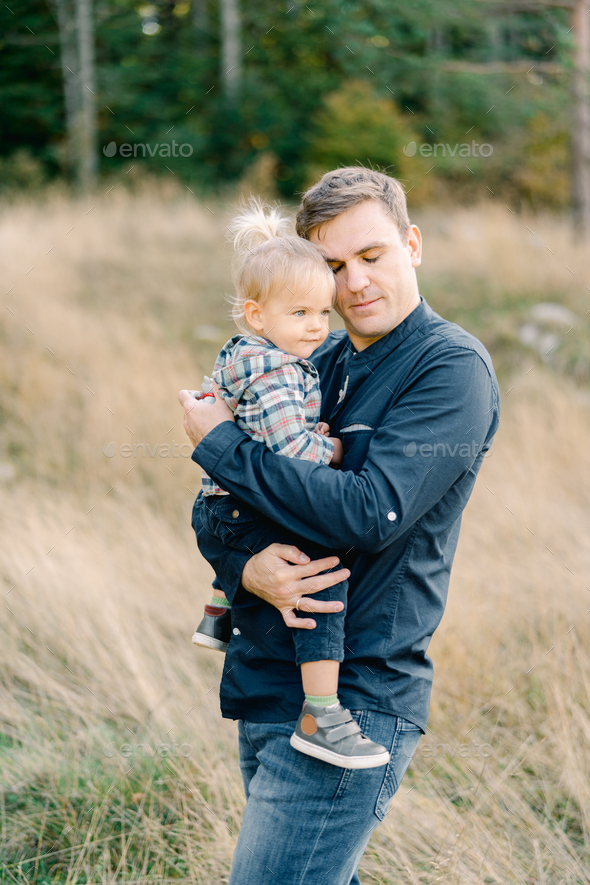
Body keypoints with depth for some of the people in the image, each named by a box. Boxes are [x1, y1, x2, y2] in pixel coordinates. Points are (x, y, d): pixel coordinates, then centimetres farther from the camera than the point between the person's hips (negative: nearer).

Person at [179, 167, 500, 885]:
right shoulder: (312, 366, 11)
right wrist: (245, 569, -15)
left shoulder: (452, 368, -11)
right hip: (262, 690, 8)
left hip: (354, 702, -8)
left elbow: (369, 513, -23)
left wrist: (219, 442, -13)